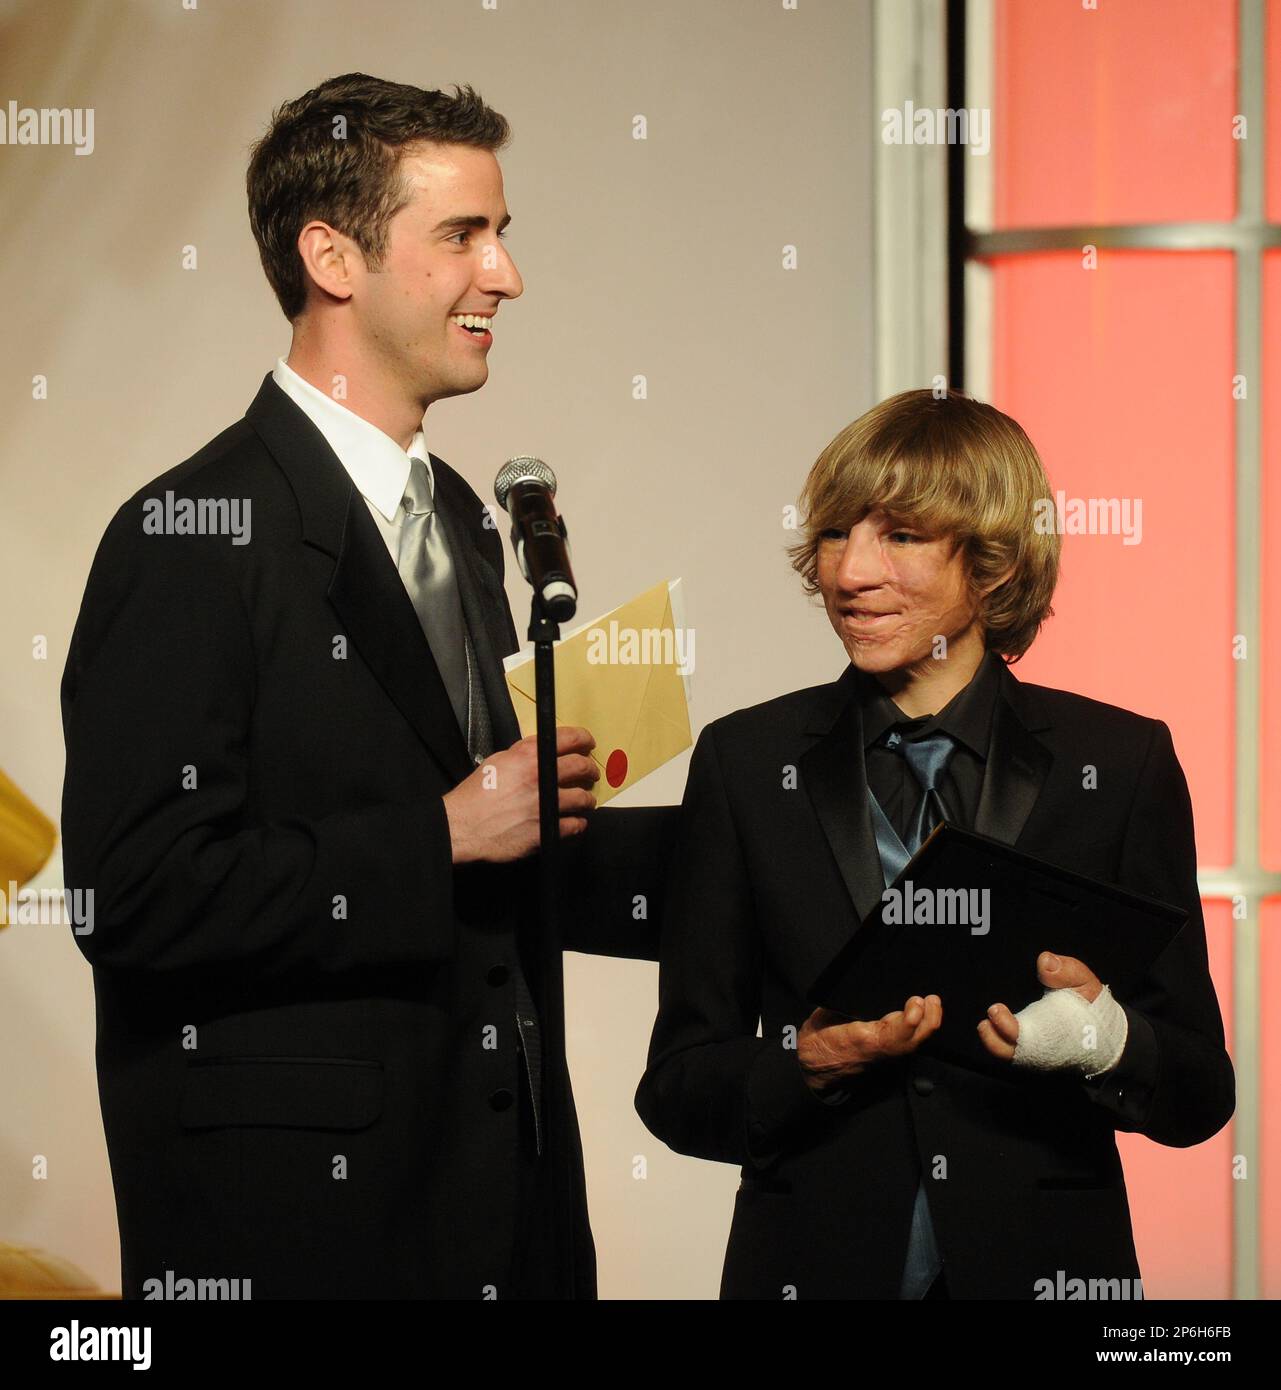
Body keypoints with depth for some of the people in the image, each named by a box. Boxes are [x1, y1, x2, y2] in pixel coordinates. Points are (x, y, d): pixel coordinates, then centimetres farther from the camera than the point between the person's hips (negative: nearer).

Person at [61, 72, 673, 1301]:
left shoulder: (456, 519, 15)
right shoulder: (192, 534, -14)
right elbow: (138, 898, -23)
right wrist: (442, 838, -18)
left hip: (503, 1187, 8)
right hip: (294, 1203, -8)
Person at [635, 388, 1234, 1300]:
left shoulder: (1121, 763, -3)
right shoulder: (746, 763, 0)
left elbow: (1201, 1094, -2)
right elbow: (678, 1093, -1)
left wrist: (1107, 1042, -21)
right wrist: (807, 1065, -19)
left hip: (1041, 1262, 0)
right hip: (812, 1265, 1)